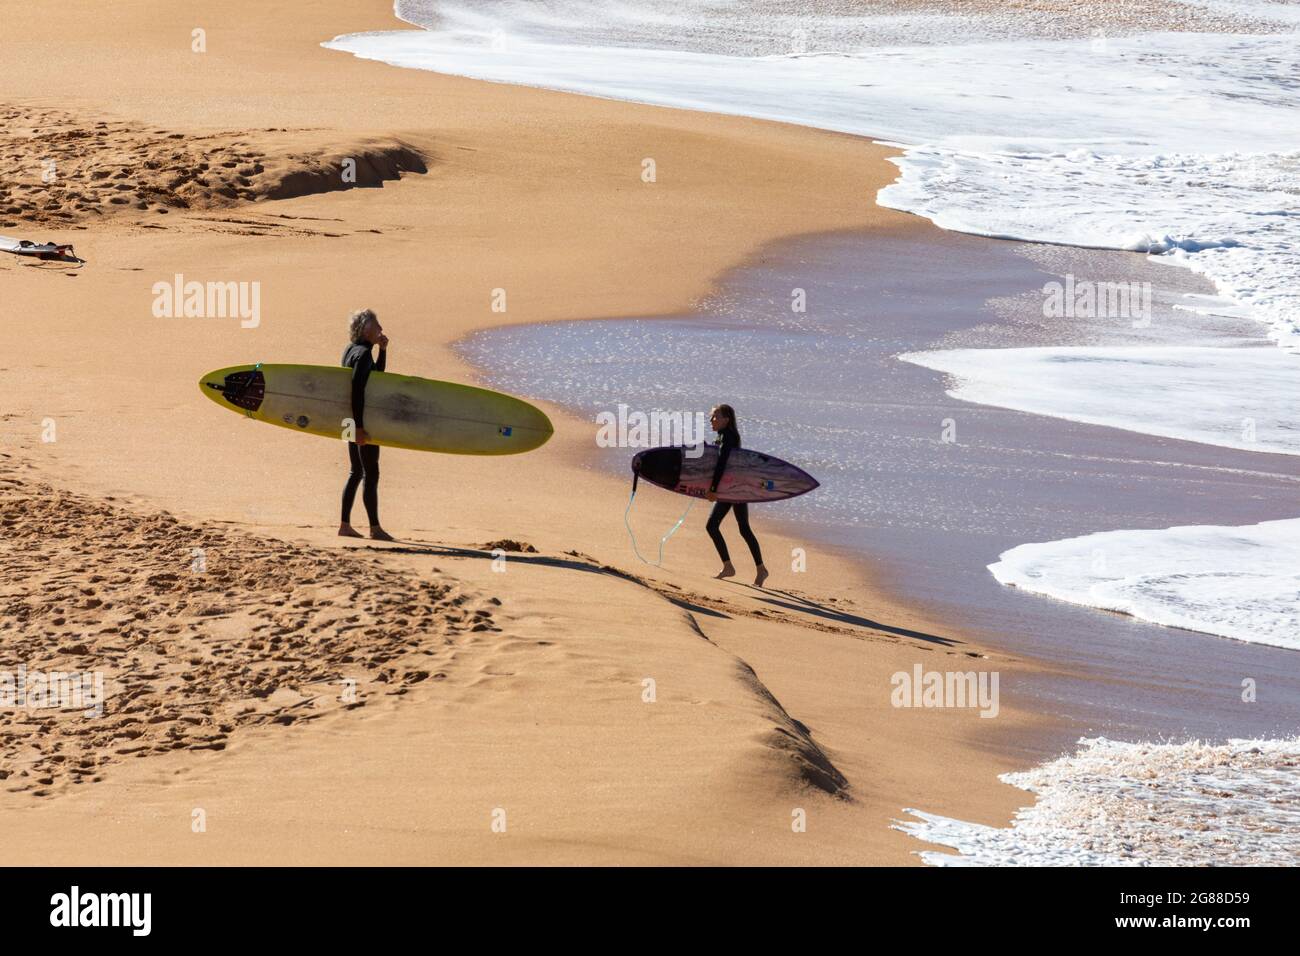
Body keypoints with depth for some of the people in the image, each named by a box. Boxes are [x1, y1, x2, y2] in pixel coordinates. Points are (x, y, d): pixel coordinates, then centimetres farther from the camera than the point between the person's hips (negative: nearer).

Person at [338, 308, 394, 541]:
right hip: (362, 419, -10)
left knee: (356, 472, 15)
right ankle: (375, 528, 0)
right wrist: (359, 426, -25)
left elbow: (377, 375, 23)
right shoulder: (363, 354, -17)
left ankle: (345, 525, 17)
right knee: (371, 473, -4)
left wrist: (383, 350, 11)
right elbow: (357, 390, -24)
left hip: (354, 419, 10)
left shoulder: (351, 351, 12)